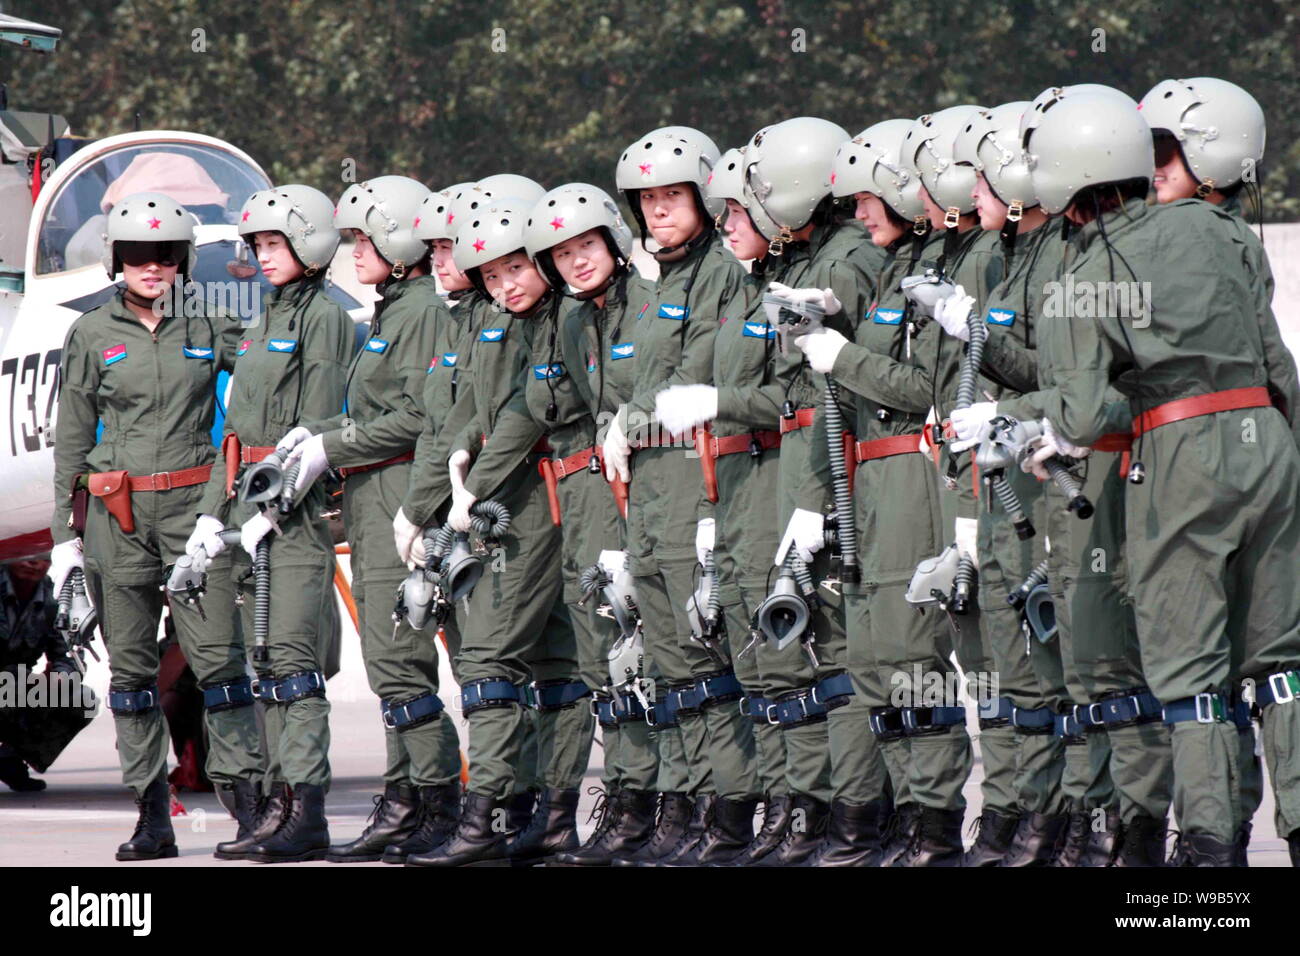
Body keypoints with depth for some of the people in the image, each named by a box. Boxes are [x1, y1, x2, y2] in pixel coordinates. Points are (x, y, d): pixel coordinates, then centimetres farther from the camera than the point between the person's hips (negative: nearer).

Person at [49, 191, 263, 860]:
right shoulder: (91, 335, 6)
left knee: (217, 653, -9)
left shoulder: (208, 327, 5)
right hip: (117, 515, 1)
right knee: (131, 666, 3)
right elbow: (71, 438, 9)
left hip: (194, 503, -1)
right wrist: (64, 534, 5)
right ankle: (152, 817, 7)